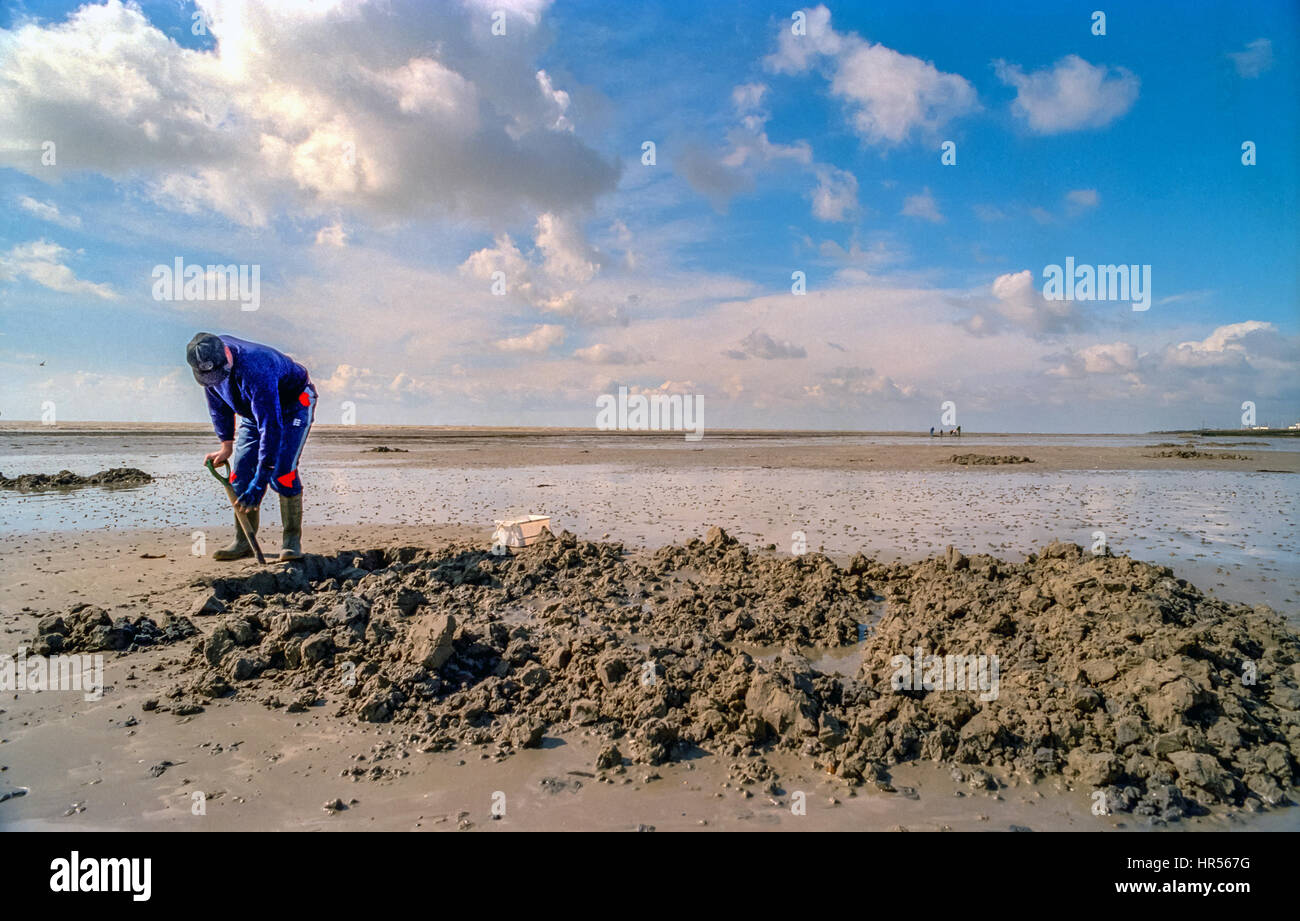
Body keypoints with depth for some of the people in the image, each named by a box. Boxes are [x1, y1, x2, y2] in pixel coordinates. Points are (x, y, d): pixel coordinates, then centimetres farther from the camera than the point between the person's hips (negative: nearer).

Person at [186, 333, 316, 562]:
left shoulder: (255, 371, -41)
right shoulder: (209, 361, -18)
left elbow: (271, 427, -42)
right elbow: (218, 402, 2)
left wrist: (259, 484, -42)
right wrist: (226, 444, 0)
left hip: (294, 403, -7)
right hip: (254, 410, 7)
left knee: (282, 473, -21)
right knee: (241, 473, -5)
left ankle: (292, 538, -9)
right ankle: (243, 542, 3)